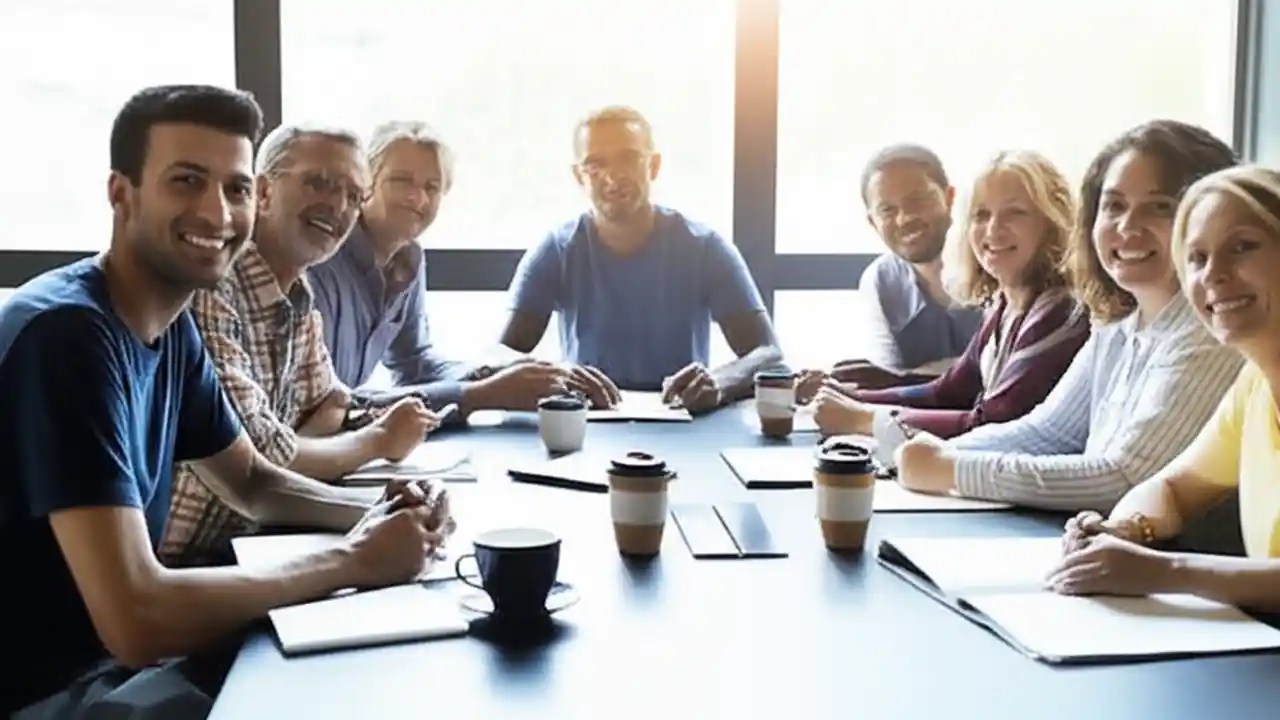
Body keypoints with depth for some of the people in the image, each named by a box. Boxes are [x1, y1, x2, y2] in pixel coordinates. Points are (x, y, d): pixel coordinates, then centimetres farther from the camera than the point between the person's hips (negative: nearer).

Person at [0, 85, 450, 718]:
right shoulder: (68, 333, -25)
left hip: (117, 652, 8)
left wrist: (380, 513, -5)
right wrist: (353, 561, -21)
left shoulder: (172, 327, 2)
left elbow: (254, 482, 16)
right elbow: (134, 619, -32)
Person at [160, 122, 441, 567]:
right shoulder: (211, 286, -23)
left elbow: (330, 405, 17)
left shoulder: (300, 295, 6)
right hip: (178, 560, -8)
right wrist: (378, 441, -7)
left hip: (239, 543, 8)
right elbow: (262, 458, -23)